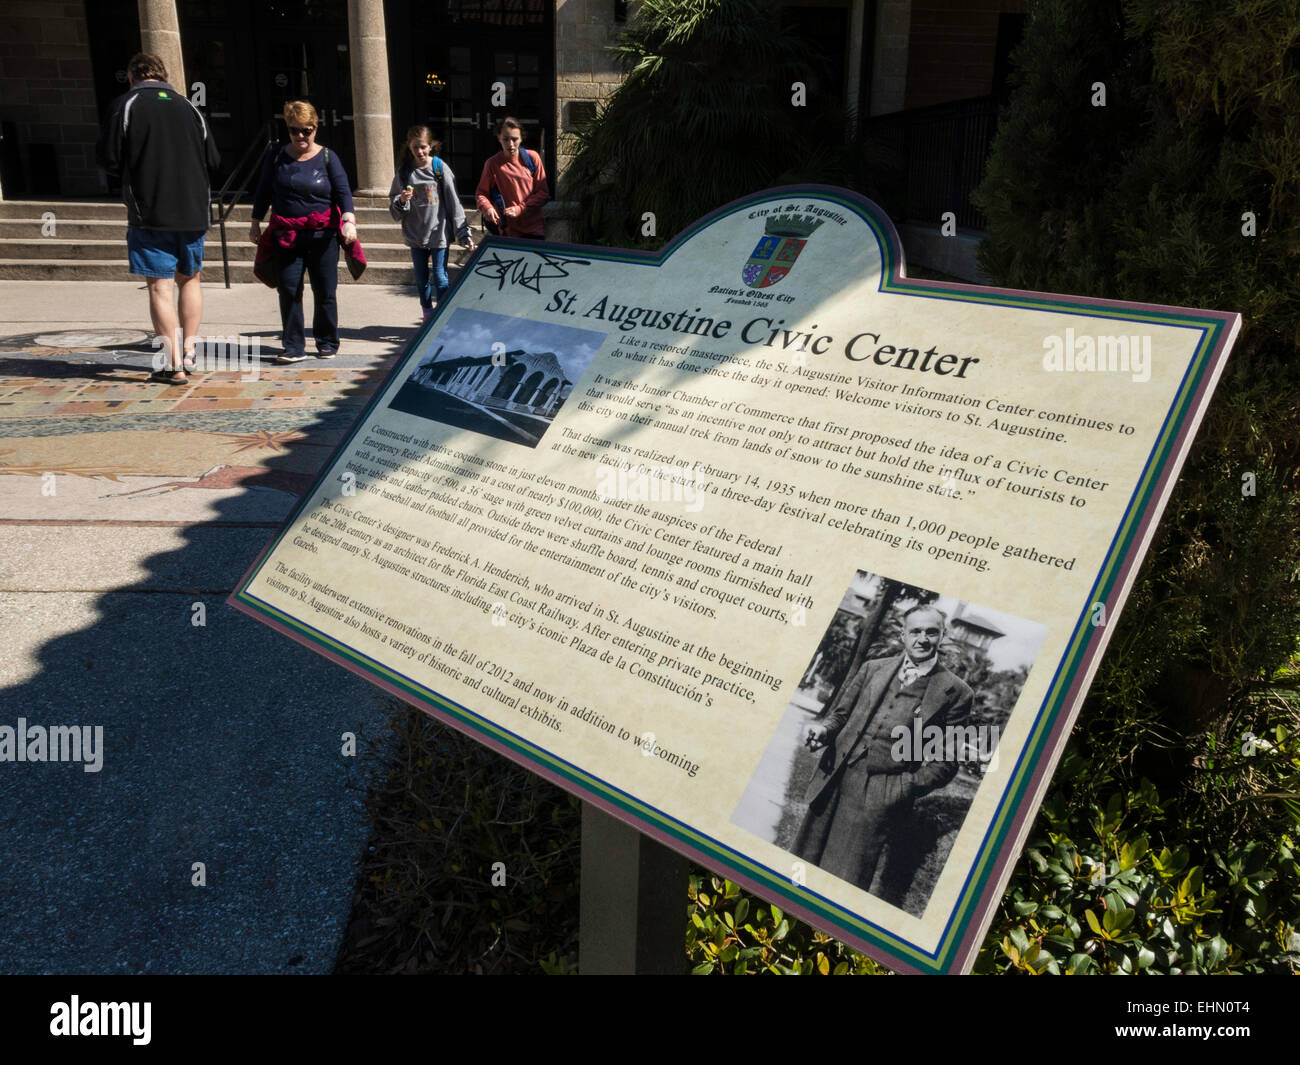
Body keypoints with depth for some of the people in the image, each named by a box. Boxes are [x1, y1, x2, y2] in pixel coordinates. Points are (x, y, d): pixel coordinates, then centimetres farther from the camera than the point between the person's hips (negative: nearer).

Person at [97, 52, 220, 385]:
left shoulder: (125, 105, -3)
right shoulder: (188, 107, 9)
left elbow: (109, 160, -5)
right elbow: (213, 160, 10)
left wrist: (137, 167, 15)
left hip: (149, 213, -4)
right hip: (193, 211, 4)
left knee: (160, 286, -1)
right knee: (189, 280, 18)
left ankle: (173, 365, -3)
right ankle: (189, 353, 21)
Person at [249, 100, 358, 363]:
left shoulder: (327, 157, 3)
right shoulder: (276, 157, 8)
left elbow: (343, 191, -4)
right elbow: (263, 192, 15)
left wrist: (349, 221, -18)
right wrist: (255, 223, 13)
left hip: (322, 234, -1)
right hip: (286, 235, 2)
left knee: (325, 291, 3)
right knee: (288, 291, -4)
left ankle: (327, 343, 20)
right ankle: (294, 347, 1)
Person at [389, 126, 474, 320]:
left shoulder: (440, 168, -5)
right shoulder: (404, 171, 3)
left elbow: (453, 202, -5)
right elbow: (394, 208, 8)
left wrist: (463, 233, -9)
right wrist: (401, 201, -15)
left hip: (439, 232, -3)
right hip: (415, 234, 3)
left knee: (440, 278, -5)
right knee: (421, 279, 12)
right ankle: (428, 317, 28)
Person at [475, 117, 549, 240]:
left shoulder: (532, 158, -1)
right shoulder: (492, 164, -1)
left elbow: (543, 192, 0)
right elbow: (481, 192, 8)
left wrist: (520, 209, -11)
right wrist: (487, 207, -14)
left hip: (534, 229, 0)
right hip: (508, 231, 0)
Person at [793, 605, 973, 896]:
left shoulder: (955, 692, 2)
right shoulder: (873, 669, 13)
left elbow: (945, 762, 1)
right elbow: (841, 714, 19)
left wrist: (907, 787, -12)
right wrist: (824, 730, -3)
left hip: (880, 798, -4)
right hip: (834, 783, 4)